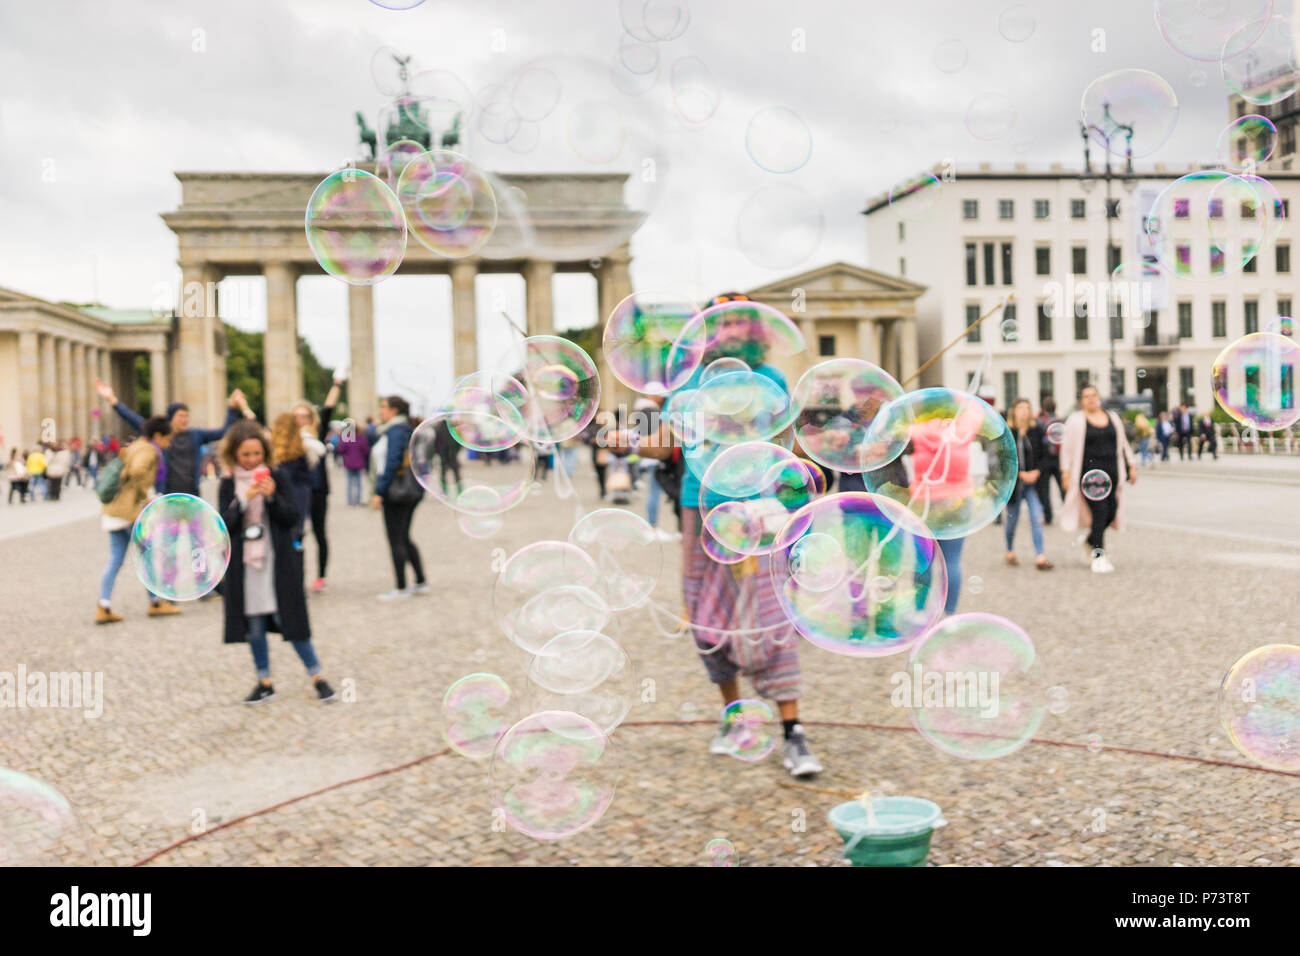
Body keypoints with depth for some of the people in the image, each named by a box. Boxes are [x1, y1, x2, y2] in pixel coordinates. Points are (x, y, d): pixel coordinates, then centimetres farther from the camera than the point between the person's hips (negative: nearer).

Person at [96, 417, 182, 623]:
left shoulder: (133, 447, 21)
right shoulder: (148, 450, -10)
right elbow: (138, 471, -29)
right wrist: (146, 496, -20)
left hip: (114, 511, 9)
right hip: (132, 511, -9)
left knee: (115, 560, 6)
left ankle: (103, 608, 1)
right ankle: (155, 603, 14)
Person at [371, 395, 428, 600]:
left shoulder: (396, 432, -14)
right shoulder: (407, 430, 14)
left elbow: (392, 463, -21)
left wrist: (379, 492, -20)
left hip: (395, 491, -10)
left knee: (396, 540, -2)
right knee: (404, 538, 17)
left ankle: (401, 589, 3)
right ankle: (421, 583, 19)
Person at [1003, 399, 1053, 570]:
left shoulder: (1037, 430, 4)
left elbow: (1043, 455, 6)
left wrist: (1036, 472, -10)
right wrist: (1021, 474, -13)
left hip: (1033, 481, 1)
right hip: (1013, 482, -1)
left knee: (1037, 519, -9)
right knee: (1012, 519, 10)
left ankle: (1040, 557, -10)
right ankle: (1010, 552, 31)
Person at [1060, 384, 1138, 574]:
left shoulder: (1113, 418, 15)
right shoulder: (1075, 420, 1)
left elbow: (1123, 444, 20)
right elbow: (1067, 449, 0)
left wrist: (1131, 467, 15)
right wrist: (1066, 473, -6)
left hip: (1111, 470, 5)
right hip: (1089, 471, -5)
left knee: (1112, 511, -1)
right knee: (1100, 511, -13)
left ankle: (1091, 541, 26)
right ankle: (1098, 555, -6)